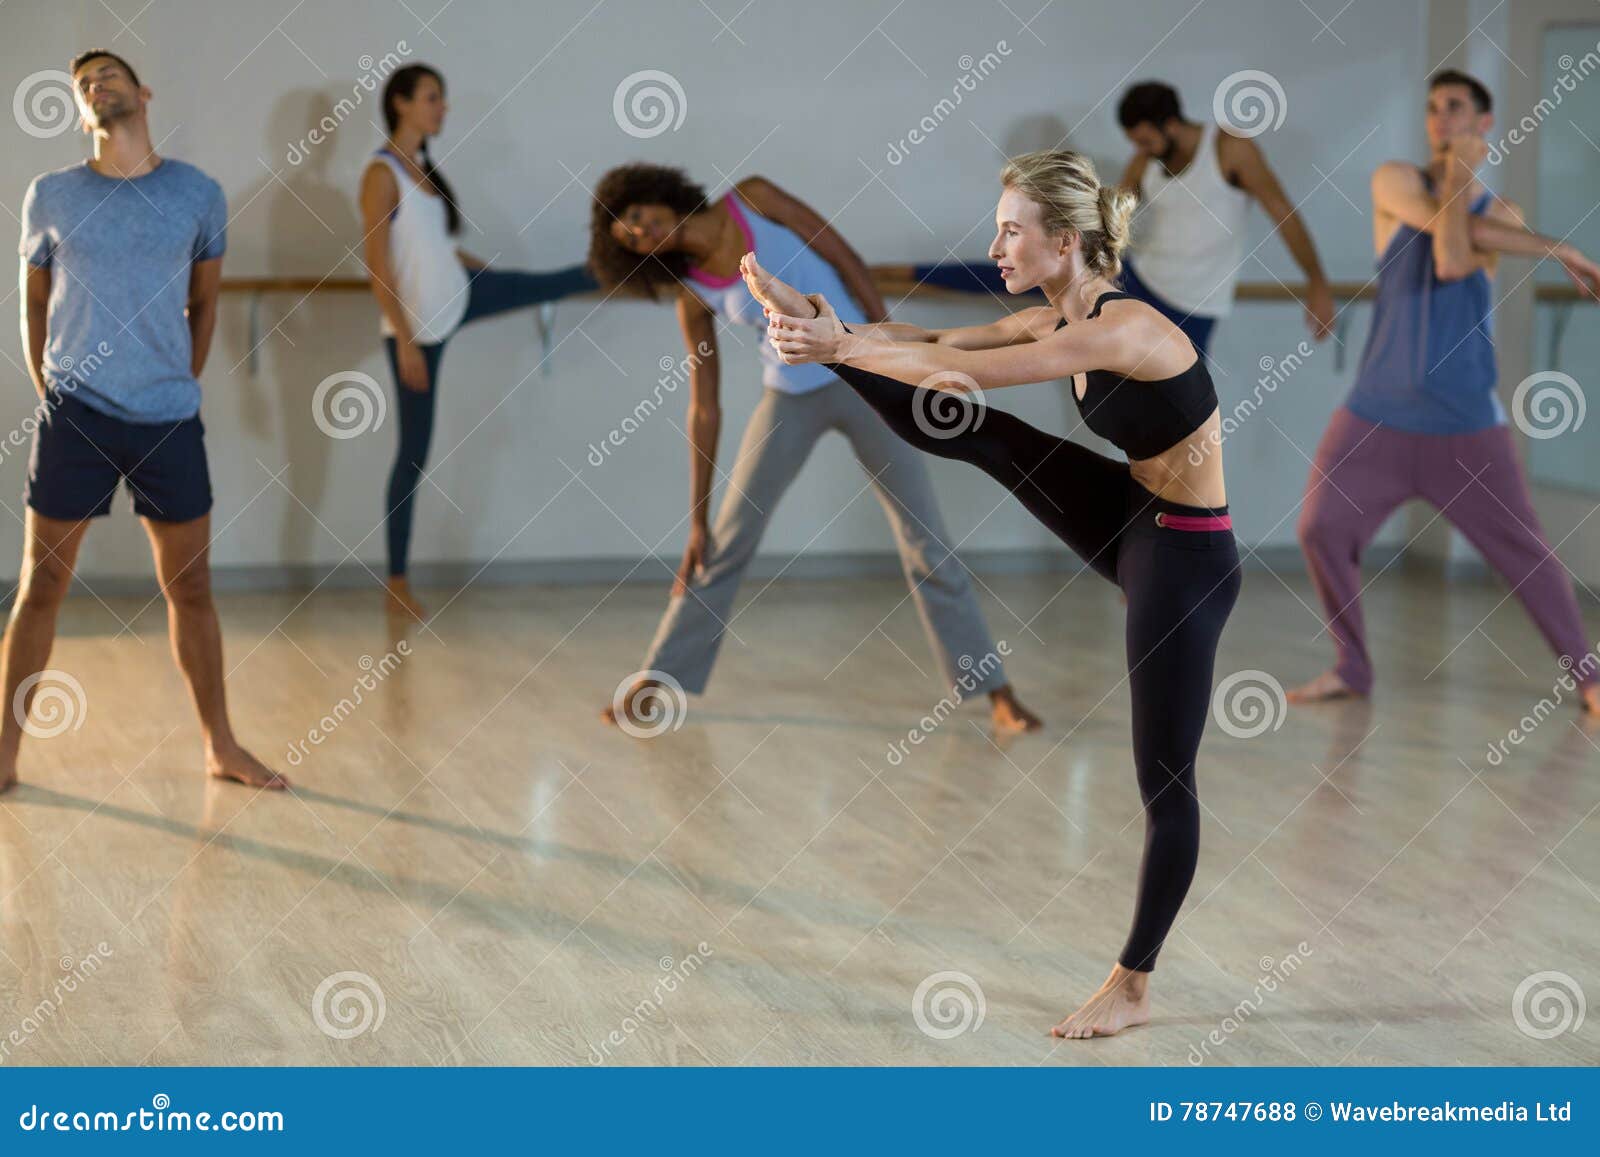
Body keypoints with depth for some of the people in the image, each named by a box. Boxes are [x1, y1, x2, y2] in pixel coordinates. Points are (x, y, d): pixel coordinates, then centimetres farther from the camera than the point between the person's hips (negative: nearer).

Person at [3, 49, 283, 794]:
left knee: (190, 587, 9)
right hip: (75, 418, -1)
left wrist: (184, 384, 8)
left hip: (170, 422, 1)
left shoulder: (199, 195, 2)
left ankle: (221, 747, 20)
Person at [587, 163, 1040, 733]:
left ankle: (995, 691, 4)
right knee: (726, 543, 5)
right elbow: (704, 410, 0)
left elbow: (844, 259, -5)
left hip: (866, 375, -2)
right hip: (792, 398, 2)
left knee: (926, 541, -2)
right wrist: (696, 520, -1)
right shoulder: (693, 295, -3)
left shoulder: (753, 199, -9)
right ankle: (658, 679, 19)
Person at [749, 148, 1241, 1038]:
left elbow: (961, 372, -29)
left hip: (1187, 558, -8)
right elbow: (942, 342, 5)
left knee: (1165, 775, 2)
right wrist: (827, 328, -6)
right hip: (1134, 521, 8)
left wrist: (838, 346, -23)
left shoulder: (1125, 328, -27)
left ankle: (1134, 986, 12)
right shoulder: (1059, 322, 1)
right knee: (976, 435, 0)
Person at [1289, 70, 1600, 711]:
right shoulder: (1395, 181, 2)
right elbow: (1451, 224, -16)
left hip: (1466, 422, 0)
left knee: (1526, 550, -1)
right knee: (1322, 528, -9)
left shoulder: (1502, 214, 2)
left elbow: (1453, 263, -19)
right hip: (1377, 415, 0)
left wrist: (1459, 174, -11)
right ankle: (1352, 668, 9)